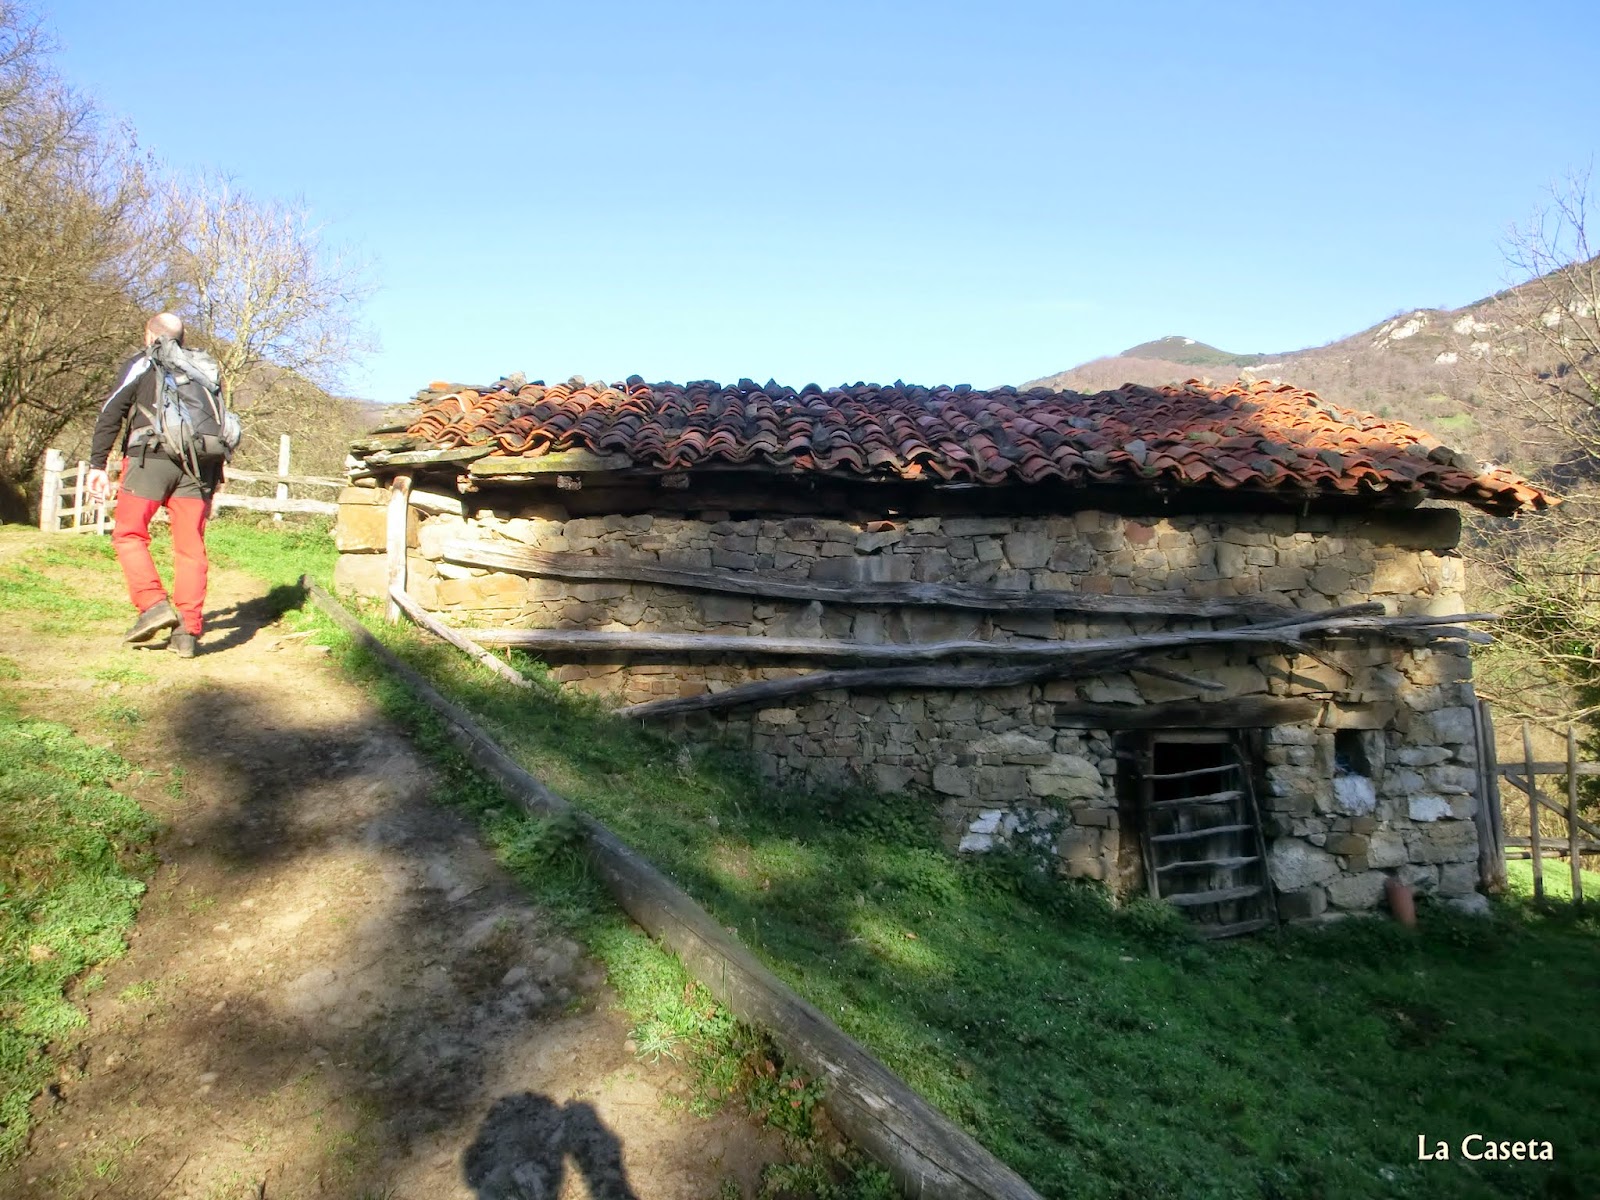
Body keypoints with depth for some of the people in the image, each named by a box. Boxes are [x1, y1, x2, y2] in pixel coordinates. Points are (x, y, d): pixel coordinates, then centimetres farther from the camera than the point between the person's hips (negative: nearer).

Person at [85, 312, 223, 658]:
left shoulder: (142, 364, 10)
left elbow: (111, 412, 1)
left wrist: (98, 464, -1)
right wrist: (216, 475, 20)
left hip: (150, 459, -3)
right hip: (197, 467, 4)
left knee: (129, 535, 7)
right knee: (191, 548, 2)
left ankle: (154, 605, -11)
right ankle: (187, 632, -1)